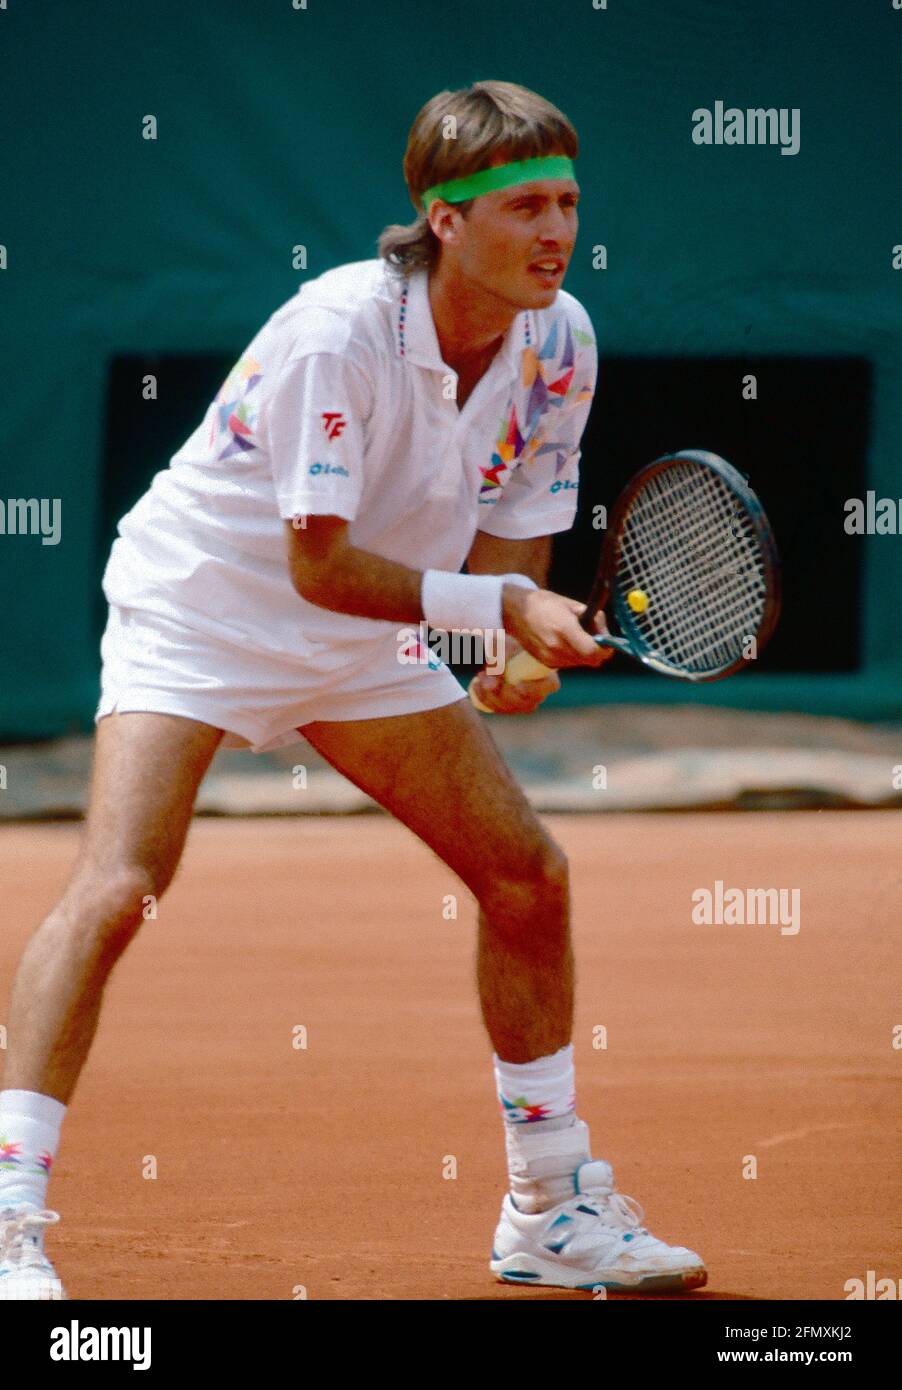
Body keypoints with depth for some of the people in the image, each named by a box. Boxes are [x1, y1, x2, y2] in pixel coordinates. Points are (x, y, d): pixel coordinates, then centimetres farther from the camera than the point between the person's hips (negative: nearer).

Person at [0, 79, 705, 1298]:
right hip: (199, 607, -7)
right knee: (116, 887, -24)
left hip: (367, 644, 7)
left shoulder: (559, 341, -11)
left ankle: (553, 1213, 21)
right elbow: (318, 565, -30)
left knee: (529, 876, 7)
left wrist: (522, 652, -23)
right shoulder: (338, 333, -31)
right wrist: (500, 607, -34)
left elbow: (509, 545, -2)